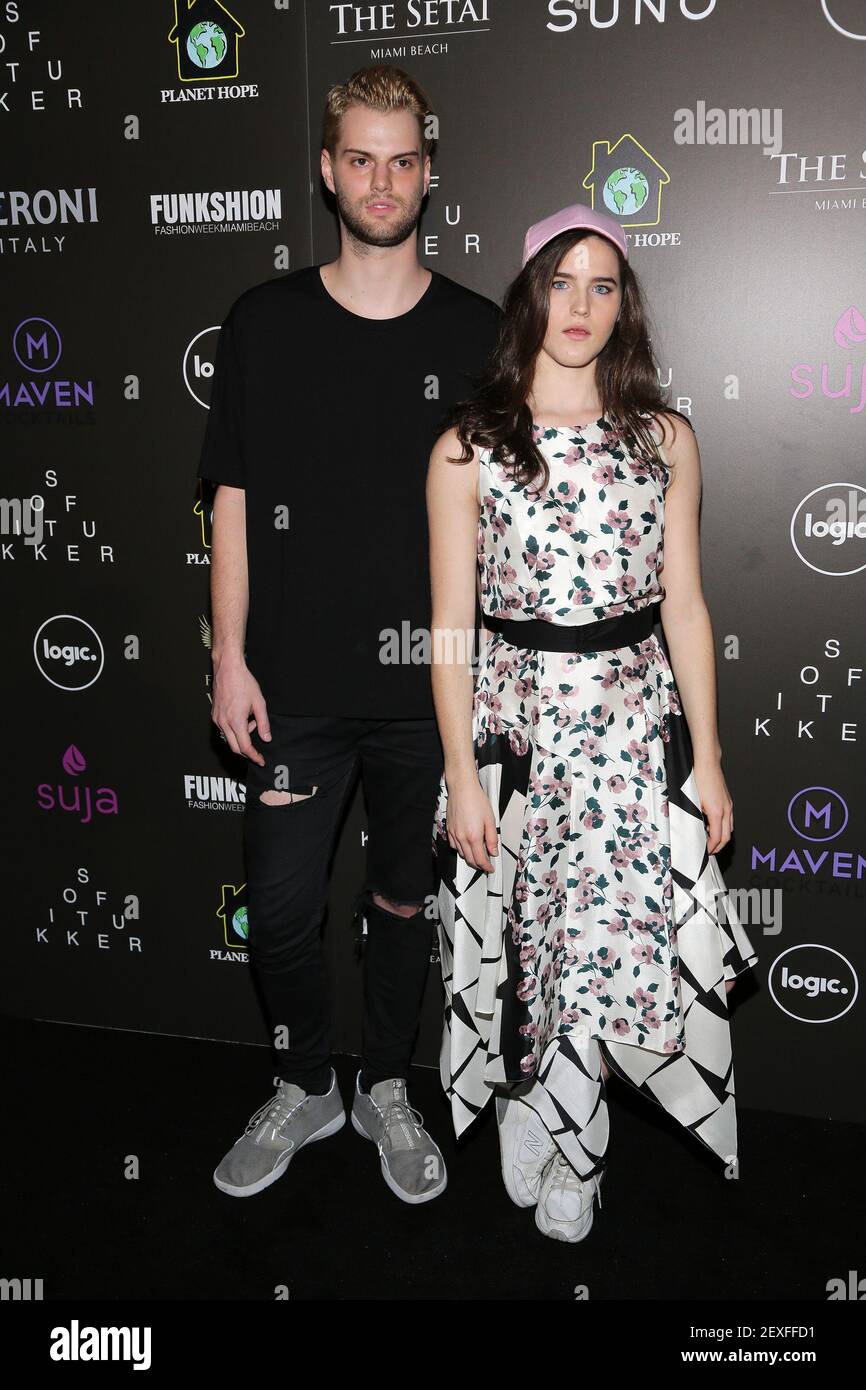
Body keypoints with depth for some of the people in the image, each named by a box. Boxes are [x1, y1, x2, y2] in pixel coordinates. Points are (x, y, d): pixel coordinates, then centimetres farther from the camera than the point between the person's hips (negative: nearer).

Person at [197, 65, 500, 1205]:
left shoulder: (476, 332, 2)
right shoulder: (264, 322, 2)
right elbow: (235, 501, 3)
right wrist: (231, 659, -2)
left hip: (429, 684, 0)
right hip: (296, 681, 0)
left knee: (405, 901, 13)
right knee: (281, 908, 5)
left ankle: (388, 1090, 35)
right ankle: (303, 1089, 31)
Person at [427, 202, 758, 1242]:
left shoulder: (665, 440, 5)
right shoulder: (468, 448, -1)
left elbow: (683, 608, 6)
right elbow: (450, 627, -2)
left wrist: (707, 758, 4)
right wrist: (463, 776, -6)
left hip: (637, 724, 2)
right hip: (514, 721, -1)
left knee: (627, 943, 2)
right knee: (530, 943, 9)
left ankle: (555, 1136, 30)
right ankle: (551, 1156, 35)